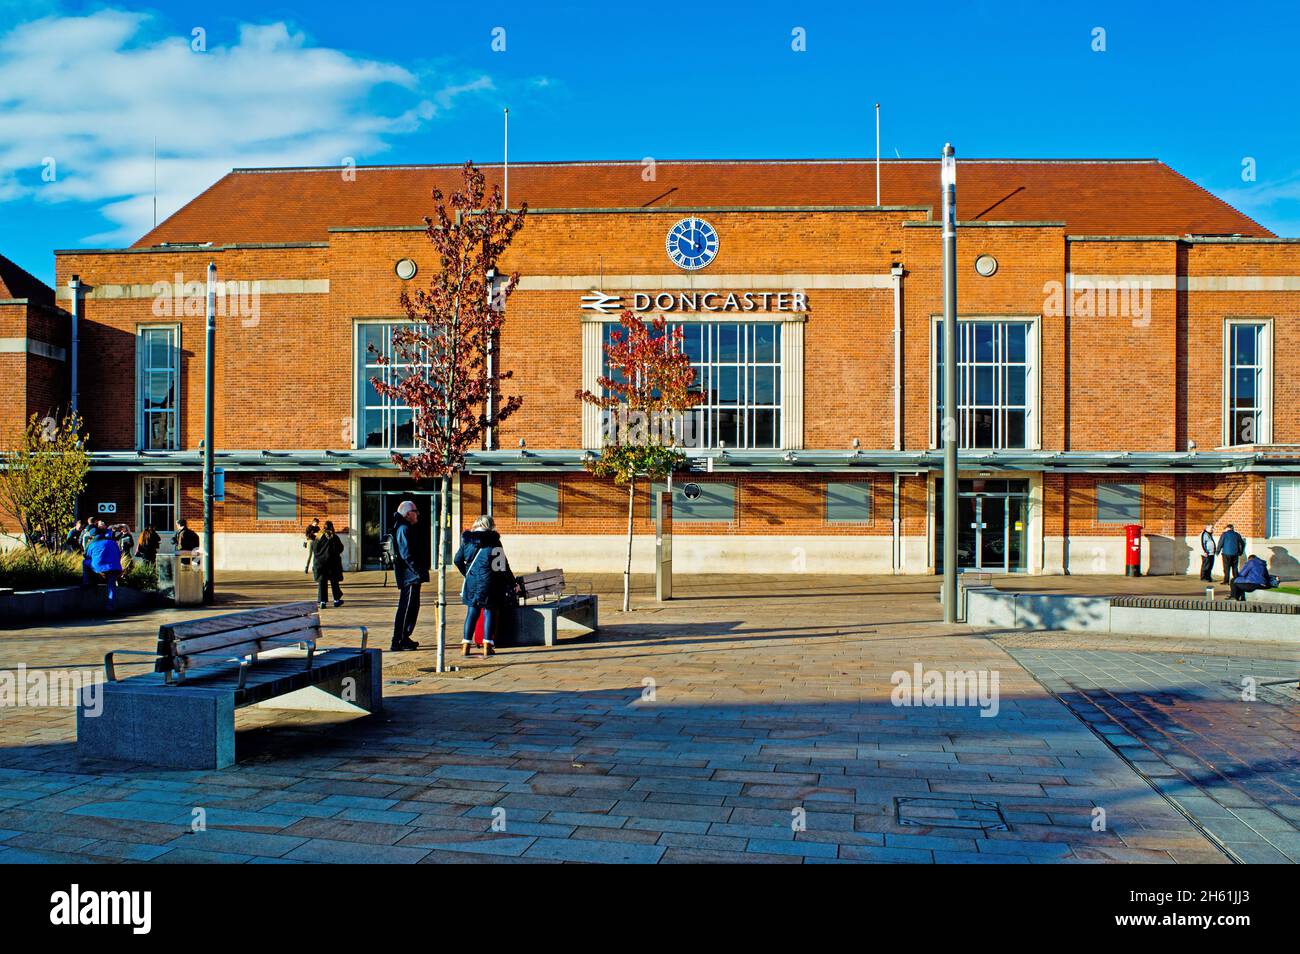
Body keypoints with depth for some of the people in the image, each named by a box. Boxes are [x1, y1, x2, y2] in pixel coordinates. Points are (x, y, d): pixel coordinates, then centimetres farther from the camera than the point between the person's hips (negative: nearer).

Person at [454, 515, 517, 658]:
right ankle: (487, 645, 1)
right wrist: (512, 583, 3)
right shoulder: (493, 540, -5)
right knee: (489, 612, 4)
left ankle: (466, 645, 9)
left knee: (472, 612, 10)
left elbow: (457, 560, 10)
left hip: (472, 581, 3)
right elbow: (502, 564, -4)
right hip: (489, 581, -3)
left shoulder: (467, 540, 6)